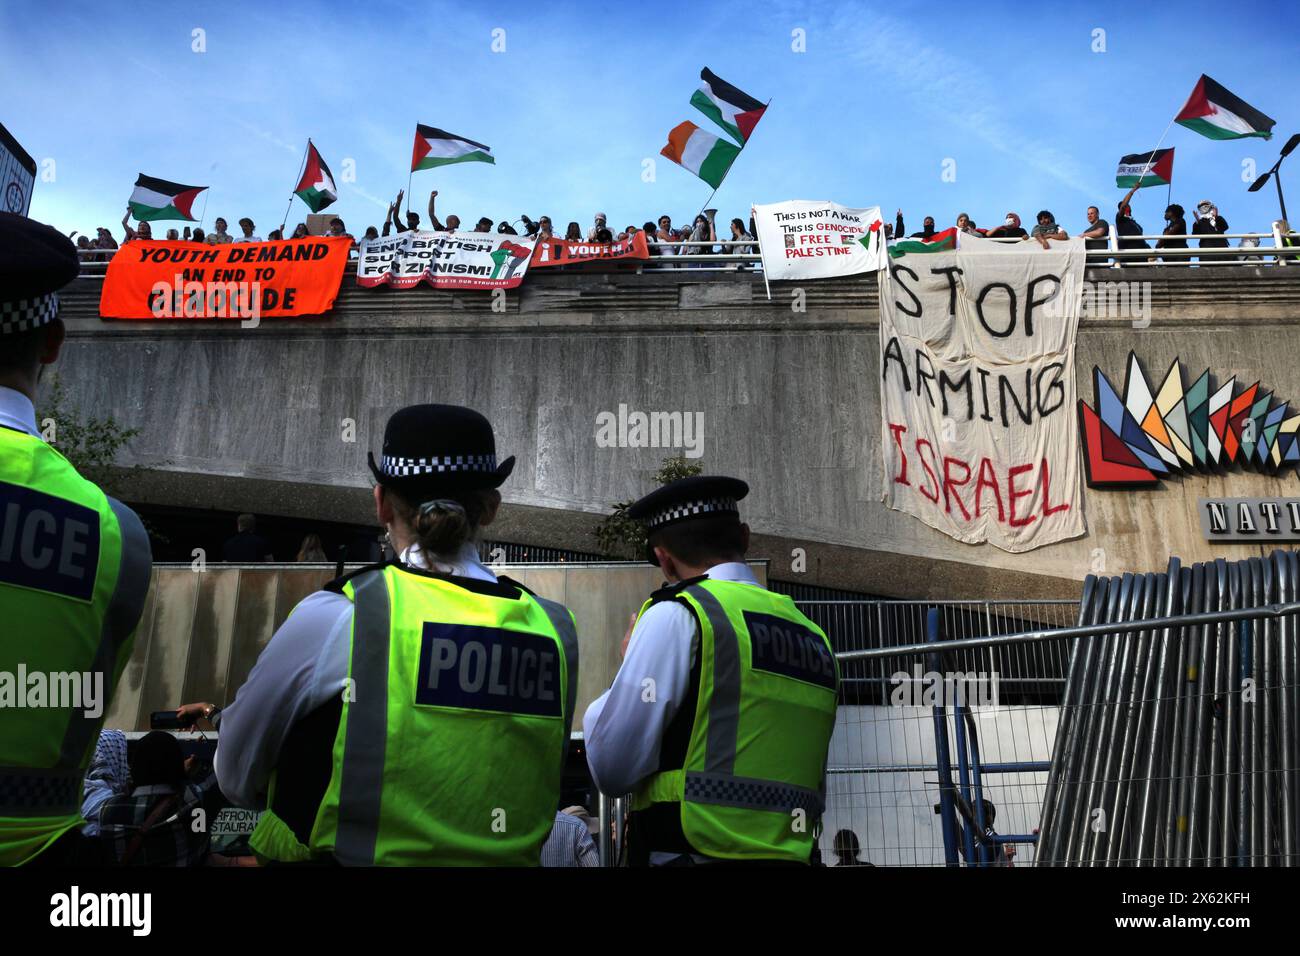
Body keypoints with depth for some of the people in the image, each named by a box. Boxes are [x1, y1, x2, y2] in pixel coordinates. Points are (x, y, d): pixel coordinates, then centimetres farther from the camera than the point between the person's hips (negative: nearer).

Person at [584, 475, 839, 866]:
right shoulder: (814, 638, 9)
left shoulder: (676, 614, -10)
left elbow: (611, 768, -9)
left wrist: (631, 665, 3)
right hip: (792, 854, 6)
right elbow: (815, 795, 14)